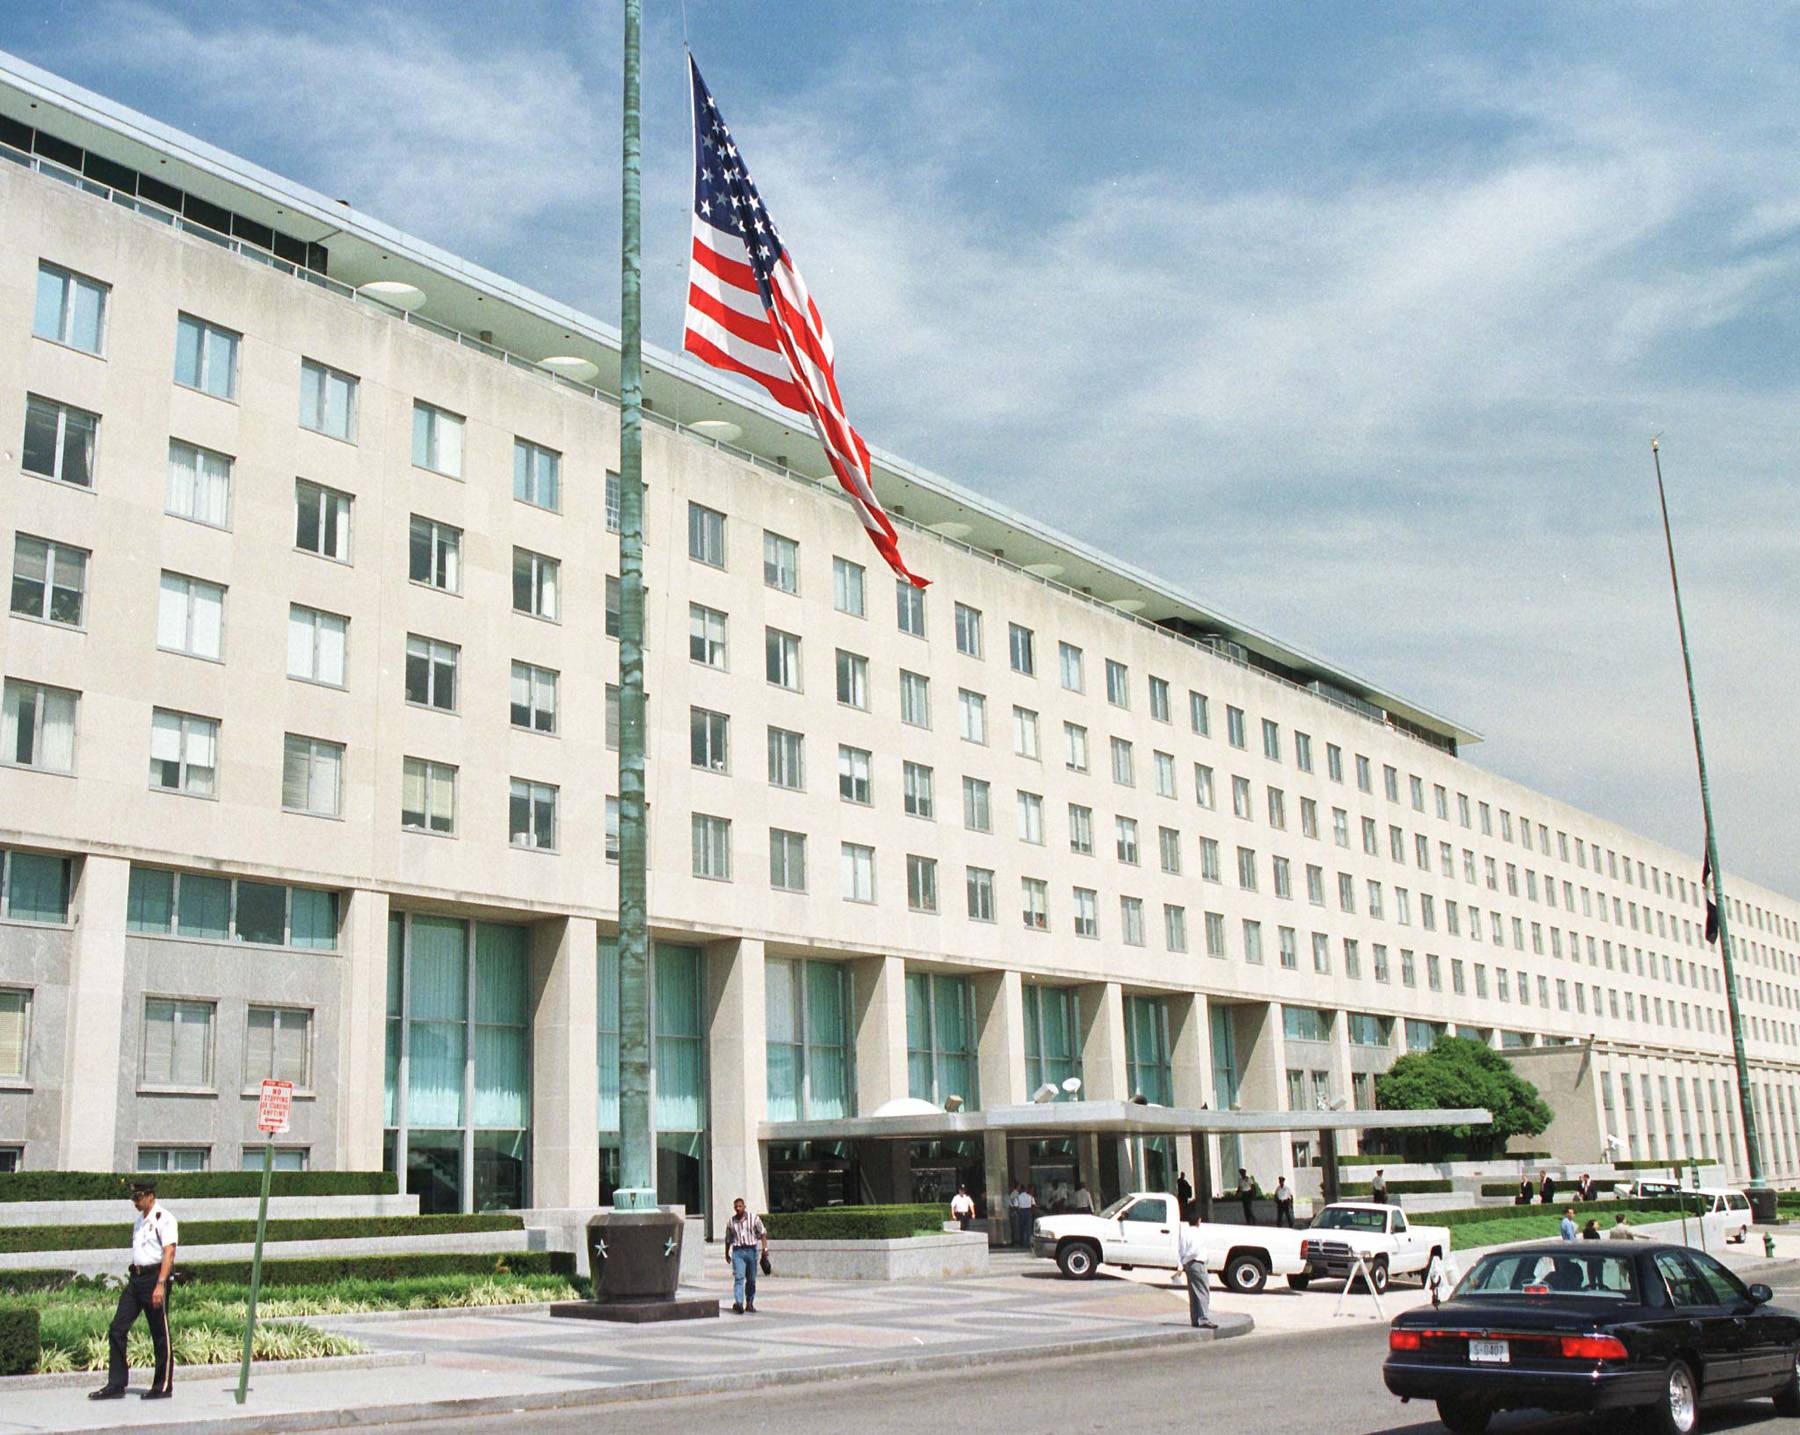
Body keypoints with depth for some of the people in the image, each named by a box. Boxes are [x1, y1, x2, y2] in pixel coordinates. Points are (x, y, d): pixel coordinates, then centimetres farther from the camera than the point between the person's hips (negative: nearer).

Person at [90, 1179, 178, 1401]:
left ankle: (163, 1386, 8)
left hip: (154, 1277, -8)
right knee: (117, 1330, 2)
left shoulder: (164, 1219, -9)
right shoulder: (140, 1220, 18)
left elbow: (169, 1253, -16)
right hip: (135, 1278, 8)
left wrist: (160, 1284, -24)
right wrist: (133, 1276, 16)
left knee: (160, 1334, 0)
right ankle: (115, 1385, 7)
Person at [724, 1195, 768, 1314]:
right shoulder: (731, 1222, 7)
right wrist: (727, 1254, 24)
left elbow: (762, 1233, 2)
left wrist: (765, 1248, -9)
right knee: (739, 1277, -16)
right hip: (737, 1252, 0)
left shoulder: (754, 1218, 2)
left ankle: (749, 1303, 19)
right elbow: (728, 1239, 19)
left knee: (751, 1280, 6)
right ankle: (738, 1303, -26)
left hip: (751, 1250, 0)